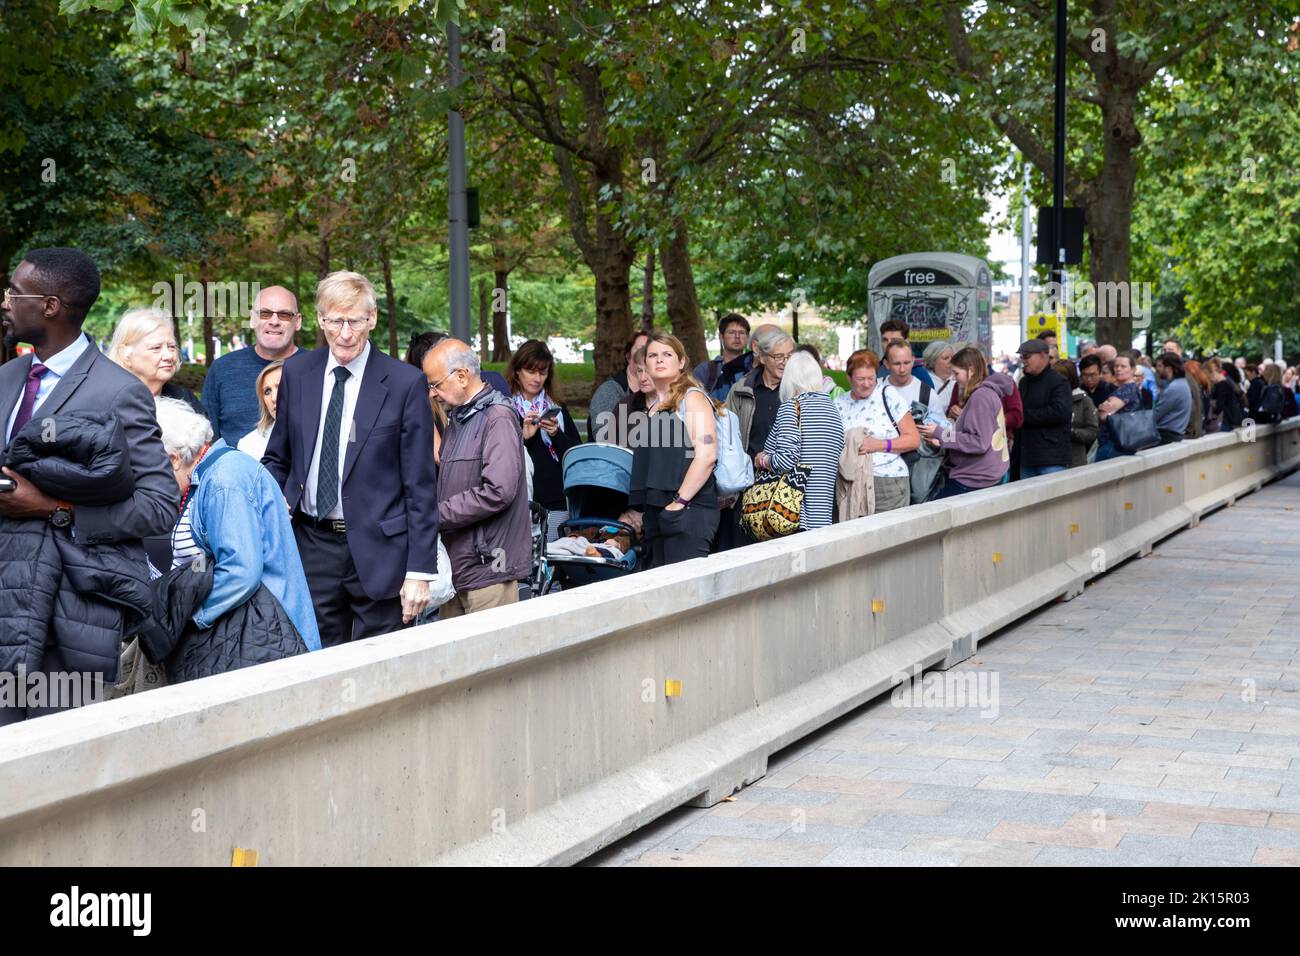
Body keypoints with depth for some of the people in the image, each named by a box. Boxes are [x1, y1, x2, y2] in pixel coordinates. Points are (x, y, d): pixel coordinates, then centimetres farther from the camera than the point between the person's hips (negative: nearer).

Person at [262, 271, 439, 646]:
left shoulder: (405, 383, -7)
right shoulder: (296, 373, 5)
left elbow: (420, 486, -6)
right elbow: (278, 457, 18)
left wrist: (420, 571, -9)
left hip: (378, 550, -3)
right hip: (312, 546, 4)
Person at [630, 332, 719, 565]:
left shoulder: (692, 398, -2)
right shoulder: (652, 405, 21)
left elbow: (707, 454, -14)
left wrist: (679, 502, -18)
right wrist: (639, 510, 18)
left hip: (689, 509, -8)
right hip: (655, 511, 8)